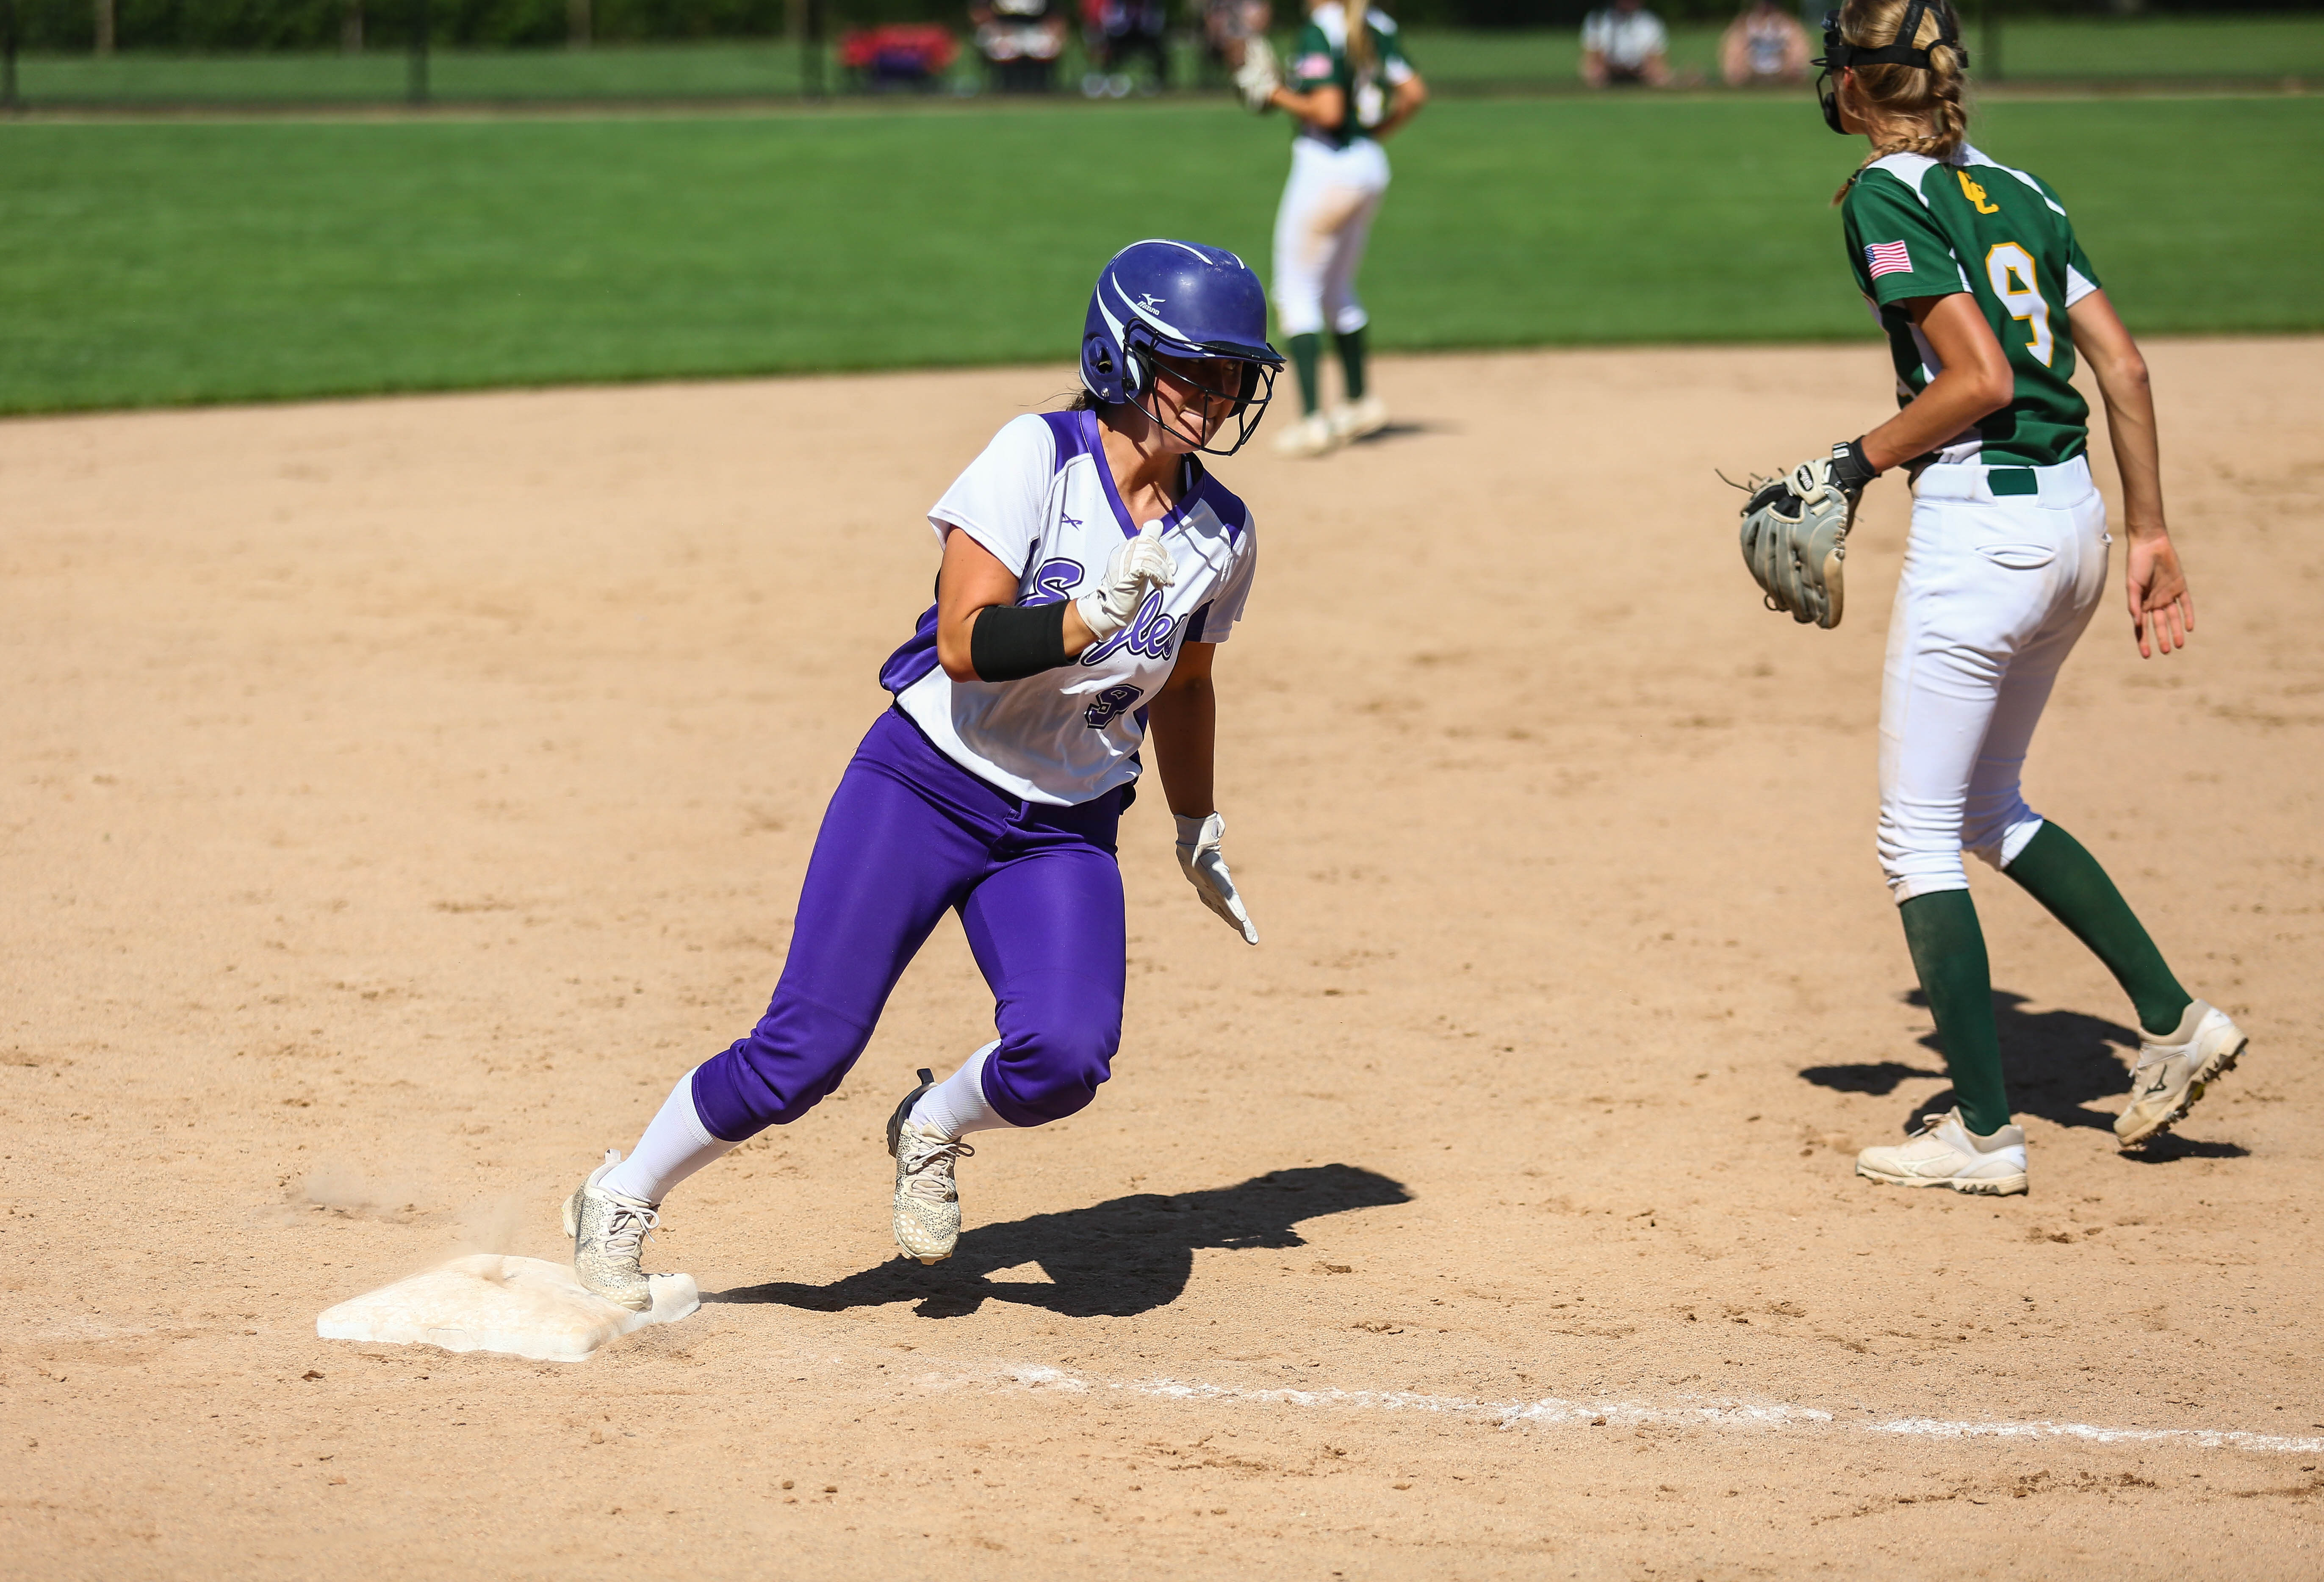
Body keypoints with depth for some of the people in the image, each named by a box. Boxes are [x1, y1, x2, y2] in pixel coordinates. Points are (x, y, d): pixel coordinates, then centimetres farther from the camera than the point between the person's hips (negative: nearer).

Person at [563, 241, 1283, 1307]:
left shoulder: (1222, 535, 1)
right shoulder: (1039, 458, -14)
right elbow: (966, 644, -22)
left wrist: (1199, 835, 27)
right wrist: (1090, 618, -36)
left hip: (1066, 832, 4)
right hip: (923, 787, -4)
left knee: (1065, 1057, -22)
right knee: (804, 1053, -9)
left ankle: (933, 1129, 13)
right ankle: (620, 1200, 17)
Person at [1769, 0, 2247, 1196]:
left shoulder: (1886, 195, -10)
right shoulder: (2018, 191, 13)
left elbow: (1982, 378, -17)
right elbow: (2121, 363, 9)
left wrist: (1855, 466, -7)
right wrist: (2148, 533, 13)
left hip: (1979, 531, -8)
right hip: (2072, 516, 8)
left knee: (1919, 841, 3)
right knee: (1987, 812, 24)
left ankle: (1982, 1133, 4)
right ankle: (2174, 1020, 20)